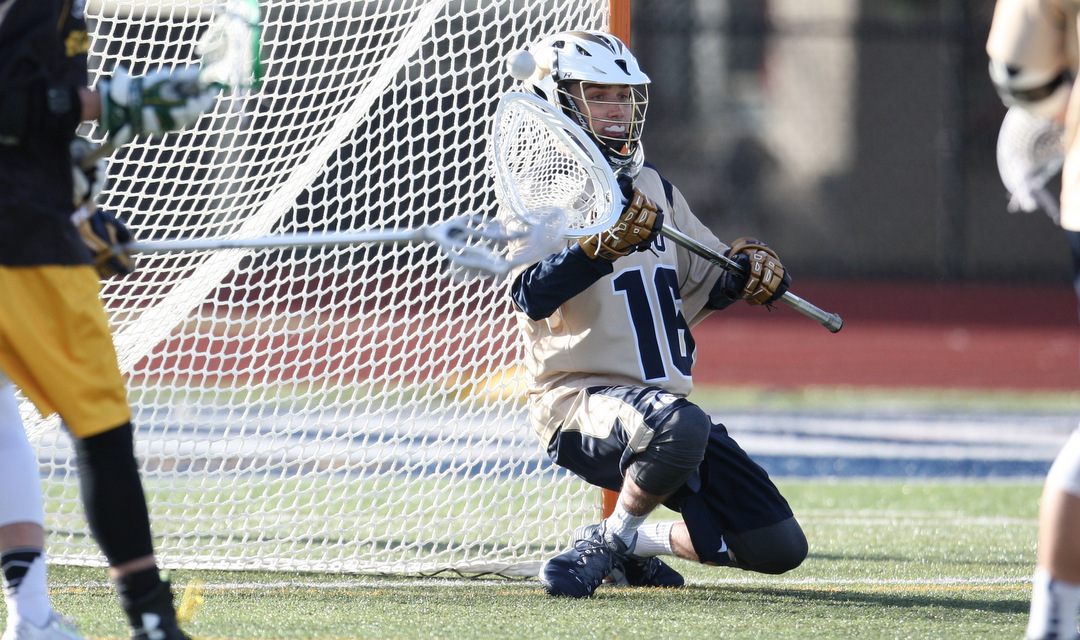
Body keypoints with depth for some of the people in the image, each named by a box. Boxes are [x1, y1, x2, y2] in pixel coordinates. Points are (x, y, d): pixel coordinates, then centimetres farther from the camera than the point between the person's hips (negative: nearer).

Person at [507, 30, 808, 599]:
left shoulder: (653, 188, 15)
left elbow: (703, 280, 24)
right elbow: (532, 296, -25)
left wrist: (744, 271, 2)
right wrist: (604, 243, -38)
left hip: (664, 396, 7)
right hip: (579, 398, -7)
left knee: (778, 549, 0)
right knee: (678, 427, -42)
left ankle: (636, 542, 21)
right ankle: (613, 538, -14)